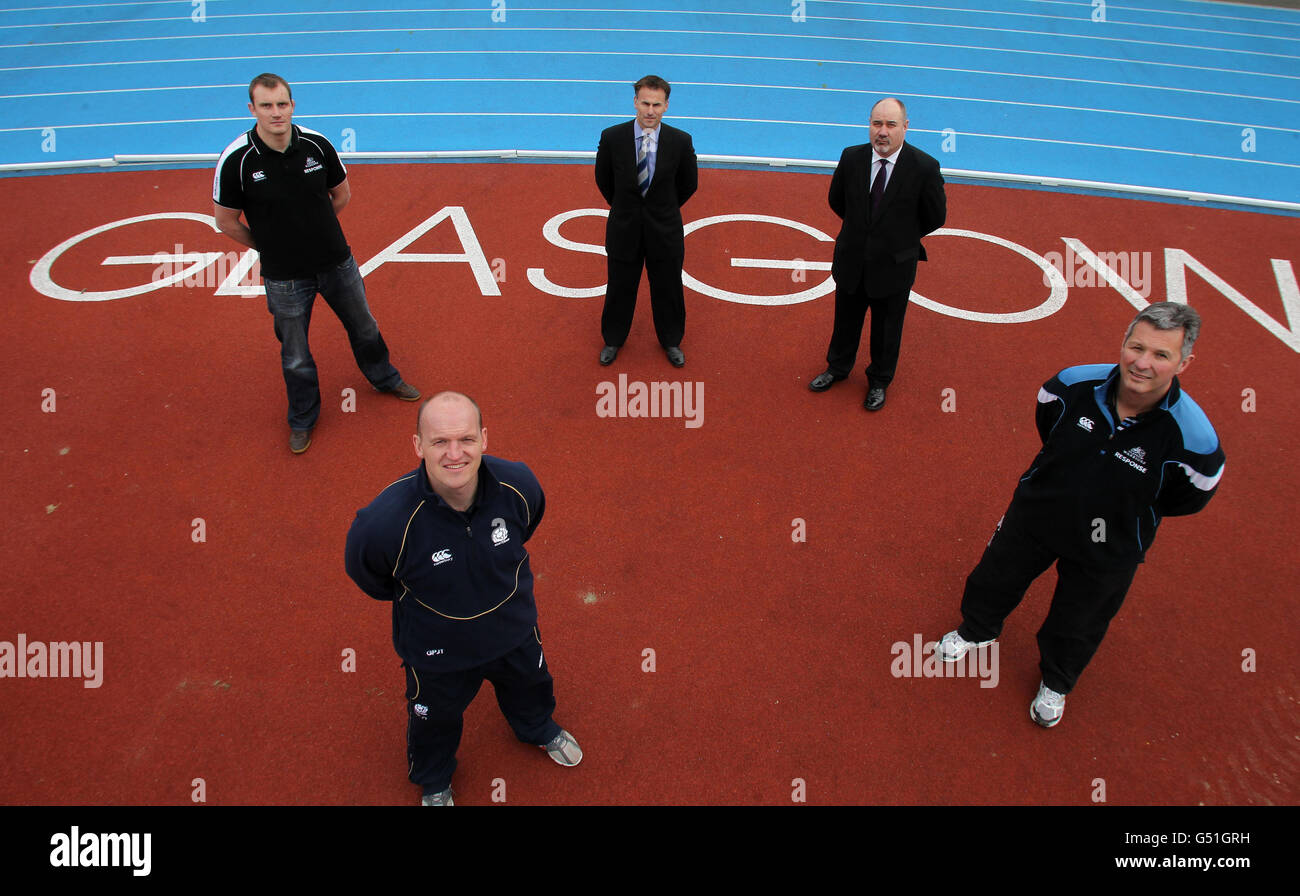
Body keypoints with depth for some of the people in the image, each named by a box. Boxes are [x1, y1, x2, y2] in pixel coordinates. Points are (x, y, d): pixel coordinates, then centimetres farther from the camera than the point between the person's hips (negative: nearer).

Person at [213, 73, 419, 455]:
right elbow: (226, 221, -6)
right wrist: (271, 246, 2)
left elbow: (341, 193, 7)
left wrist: (307, 230, 9)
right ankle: (302, 419, 35)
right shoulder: (236, 160, -18)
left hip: (337, 263, 3)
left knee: (363, 326, 22)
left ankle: (385, 378, 51)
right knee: (295, 355, 11)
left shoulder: (316, 144, -11)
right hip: (284, 276, -2)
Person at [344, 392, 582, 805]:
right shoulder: (386, 521, -41)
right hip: (437, 649, -2)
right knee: (436, 720, 28)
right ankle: (434, 781, 64)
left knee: (529, 686, 34)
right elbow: (366, 575, -16)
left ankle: (538, 728, 73)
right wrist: (410, 599, -2)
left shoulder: (518, 484, -30)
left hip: (514, 628, 3)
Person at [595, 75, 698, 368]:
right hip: (624, 229, 0)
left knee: (667, 290, 16)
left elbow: (689, 184, 2)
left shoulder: (680, 141, -15)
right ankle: (613, 340, 42)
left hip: (665, 230, 0)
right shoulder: (612, 137, -15)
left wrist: (665, 210, 11)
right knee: (620, 289, 17)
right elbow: (603, 179, 4)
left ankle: (671, 341, 41)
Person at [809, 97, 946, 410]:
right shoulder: (851, 157, -10)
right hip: (852, 261, 2)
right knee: (846, 320, 22)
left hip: (893, 266, -2)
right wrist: (864, 228, 11)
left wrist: (900, 239, 4)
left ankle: (879, 381, 40)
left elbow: (935, 218, -5)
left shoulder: (924, 167, -19)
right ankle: (838, 367, 47)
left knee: (887, 329, 16)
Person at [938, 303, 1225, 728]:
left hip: (1108, 547, -2)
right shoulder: (1074, 385, -25)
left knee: (1077, 626, 22)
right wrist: (1074, 483, 8)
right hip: (1037, 512, 2)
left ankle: (1055, 682, 55)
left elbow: (1186, 498, -11)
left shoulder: (1192, 438, -33)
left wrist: (1122, 509, -4)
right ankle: (976, 630, 59)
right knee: (995, 579, 24)